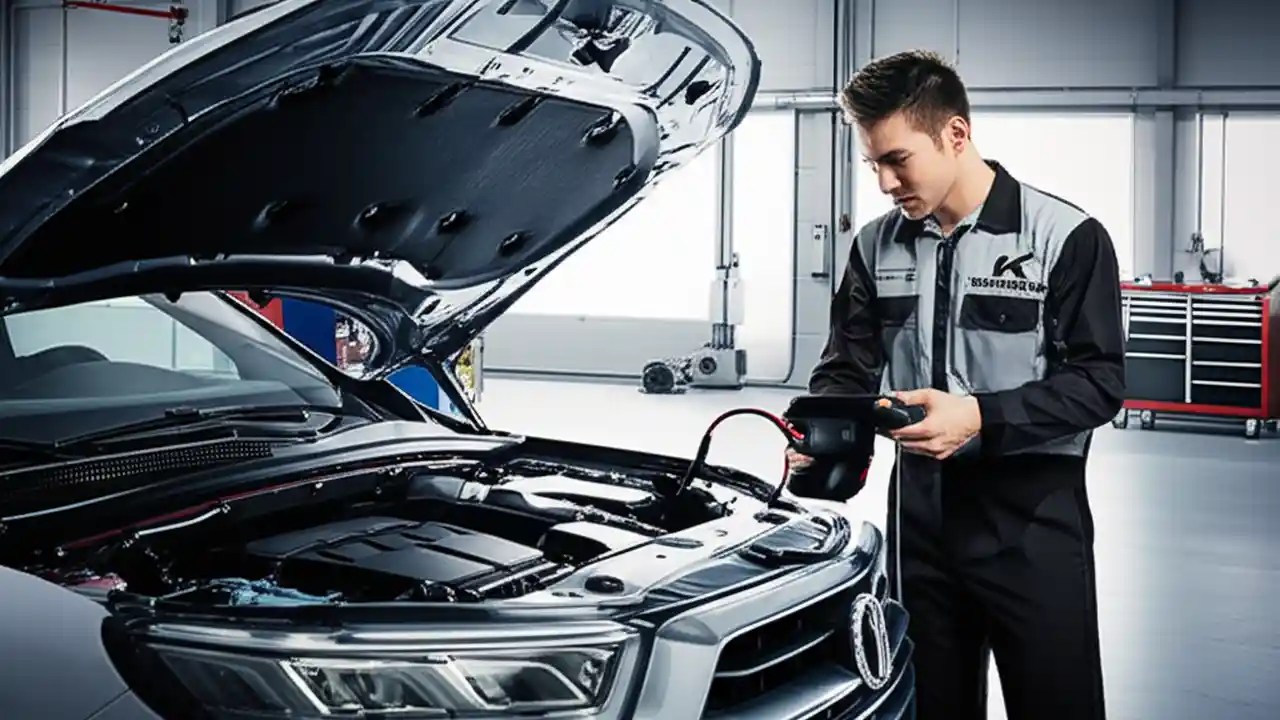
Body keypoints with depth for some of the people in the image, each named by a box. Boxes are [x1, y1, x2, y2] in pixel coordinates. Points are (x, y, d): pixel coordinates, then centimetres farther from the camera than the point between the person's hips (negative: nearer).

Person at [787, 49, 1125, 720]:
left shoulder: (1067, 238, -9)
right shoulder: (877, 246, 6)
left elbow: (1099, 380, -12)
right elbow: (849, 366, 9)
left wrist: (981, 417, -25)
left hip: (1032, 514, -4)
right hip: (920, 508, 5)